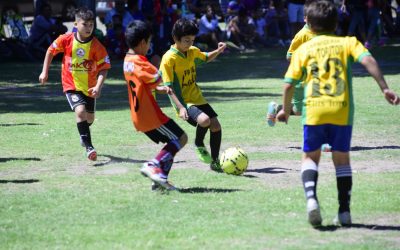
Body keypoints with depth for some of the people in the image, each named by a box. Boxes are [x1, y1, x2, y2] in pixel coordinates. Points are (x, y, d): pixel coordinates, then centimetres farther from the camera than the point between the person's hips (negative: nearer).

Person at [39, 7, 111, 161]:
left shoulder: (96, 46, -16)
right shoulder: (66, 40, -13)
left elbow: (103, 68, -15)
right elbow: (51, 51, 5)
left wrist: (98, 87, -28)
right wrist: (45, 72, 5)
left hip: (90, 87, 2)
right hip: (71, 85, -2)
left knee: (89, 118, 16)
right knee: (80, 111, -25)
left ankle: (84, 135, 52)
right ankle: (89, 147, -21)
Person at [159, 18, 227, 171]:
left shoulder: (193, 51, 4)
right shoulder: (169, 58, -17)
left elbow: (206, 58, 28)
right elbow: (168, 87, -18)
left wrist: (218, 51, 6)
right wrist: (180, 107, -27)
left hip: (197, 98, 7)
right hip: (183, 102, -7)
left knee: (216, 125, 0)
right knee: (204, 120, -31)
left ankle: (215, 162, 17)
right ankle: (199, 145, 0)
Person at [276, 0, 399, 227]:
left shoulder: (303, 49, 12)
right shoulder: (348, 43, 11)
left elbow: (289, 85, 9)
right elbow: (368, 60, -8)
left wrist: (286, 110, 24)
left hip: (314, 109, 0)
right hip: (342, 109, 0)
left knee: (311, 156, 14)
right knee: (342, 158, 15)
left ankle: (311, 197, -12)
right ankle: (344, 211, 11)